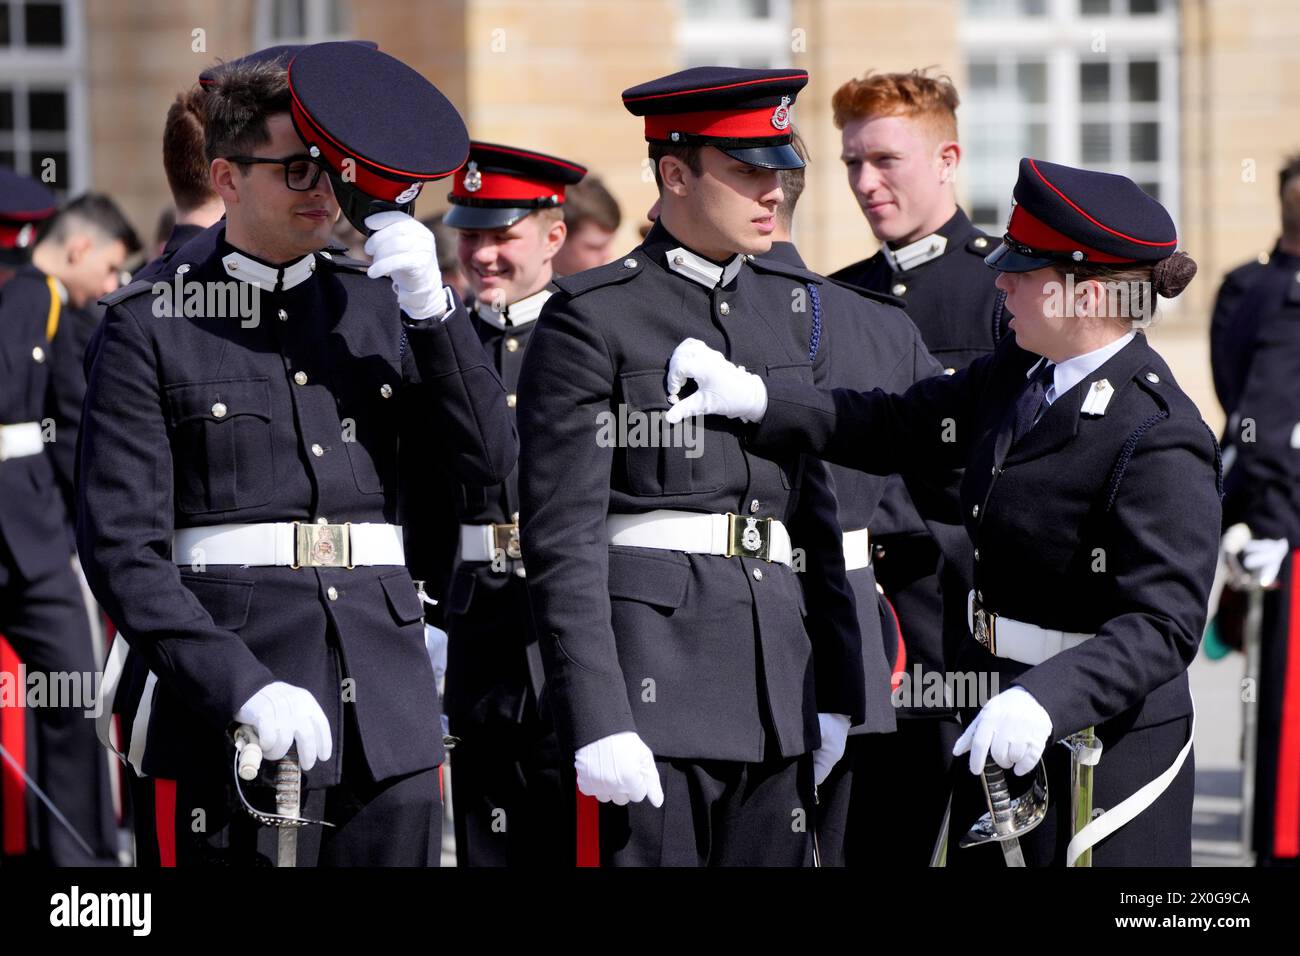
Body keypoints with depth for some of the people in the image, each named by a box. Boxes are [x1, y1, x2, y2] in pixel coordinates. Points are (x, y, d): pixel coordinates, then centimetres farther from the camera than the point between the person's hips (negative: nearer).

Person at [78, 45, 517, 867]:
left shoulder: (378, 306, 13)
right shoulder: (150, 327, -1)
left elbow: (491, 458, 5)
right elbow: (121, 548, -8)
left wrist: (433, 305, -6)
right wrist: (244, 689, -19)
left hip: (386, 715, 4)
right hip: (221, 727, -4)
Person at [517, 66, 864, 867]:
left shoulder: (794, 309, 16)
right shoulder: (592, 319, -4)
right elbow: (562, 540, -9)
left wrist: (836, 695, 13)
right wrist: (597, 724, -16)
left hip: (779, 693, 6)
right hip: (649, 680, -6)